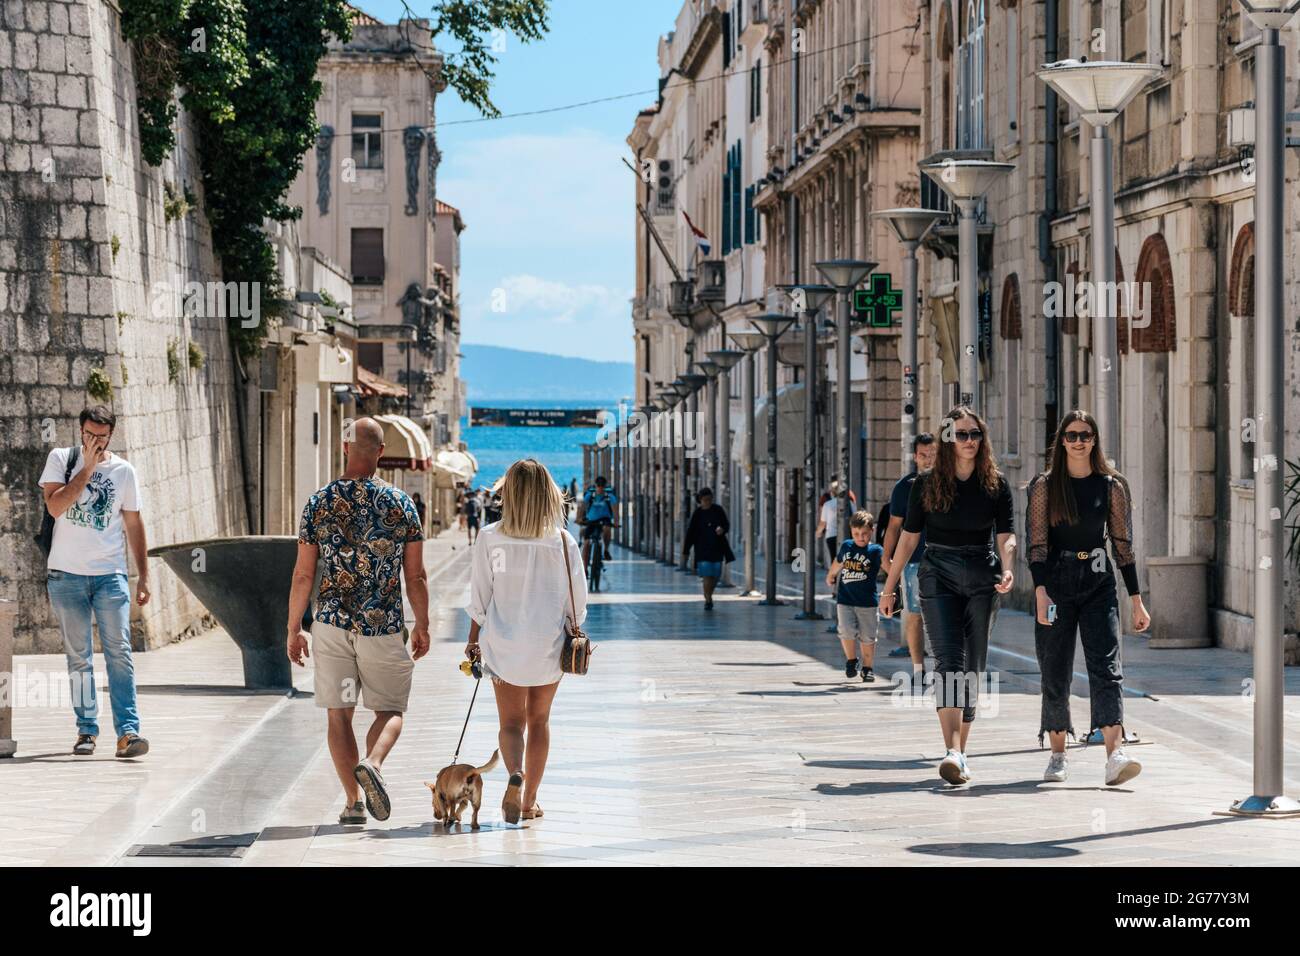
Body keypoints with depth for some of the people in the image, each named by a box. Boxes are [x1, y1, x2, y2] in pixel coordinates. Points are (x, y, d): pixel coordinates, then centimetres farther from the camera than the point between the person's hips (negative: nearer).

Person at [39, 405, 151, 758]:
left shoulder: (123, 471, 5)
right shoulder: (61, 459, 2)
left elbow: (134, 524, 10)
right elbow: (55, 506, -12)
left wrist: (144, 575, 5)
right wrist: (87, 468, -13)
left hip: (110, 576, 0)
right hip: (66, 575, 0)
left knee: (119, 652, -9)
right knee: (78, 657, 4)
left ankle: (127, 731, -14)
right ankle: (86, 730, 11)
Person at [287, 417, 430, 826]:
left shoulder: (320, 502, -2)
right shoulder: (400, 503, -3)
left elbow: (303, 575, 0)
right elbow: (415, 575, 0)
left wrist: (294, 628, 9)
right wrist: (422, 626, 12)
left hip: (332, 623, 1)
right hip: (384, 625, -1)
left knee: (338, 713, 9)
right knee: (390, 710, 10)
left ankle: (353, 801, 6)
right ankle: (373, 763, -18)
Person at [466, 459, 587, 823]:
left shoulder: (491, 538, -8)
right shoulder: (562, 541, -6)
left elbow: (480, 598, -2)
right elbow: (576, 600, 0)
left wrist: (474, 641, 10)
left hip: (504, 644, -1)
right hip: (549, 644, 1)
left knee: (511, 722, 7)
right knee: (539, 721, 16)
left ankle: (515, 775, -23)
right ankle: (529, 800, 19)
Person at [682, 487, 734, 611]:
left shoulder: (718, 510, 1)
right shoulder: (696, 514, -4)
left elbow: (727, 525, 7)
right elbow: (690, 533, -2)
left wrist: (722, 529, -19)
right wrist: (685, 552, -2)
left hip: (717, 548, 2)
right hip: (703, 548, -2)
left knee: (715, 575, 6)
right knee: (707, 575, -12)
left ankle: (708, 596, 28)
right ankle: (708, 601, -4)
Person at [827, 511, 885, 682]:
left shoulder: (875, 550, -5)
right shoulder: (846, 546, 6)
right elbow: (838, 562, 27)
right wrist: (830, 576, 41)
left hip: (867, 602, -2)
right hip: (845, 599, 2)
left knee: (867, 637, 4)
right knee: (847, 632, -11)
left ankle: (868, 668, 20)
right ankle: (851, 660, 12)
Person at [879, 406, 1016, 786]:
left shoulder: (996, 484, 4)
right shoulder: (926, 484, 1)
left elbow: (1006, 534, -4)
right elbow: (909, 538, 5)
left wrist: (1007, 568, -24)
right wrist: (889, 588, 6)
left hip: (982, 579, 2)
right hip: (938, 577, -2)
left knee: (973, 667, 5)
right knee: (948, 661, -16)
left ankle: (960, 752, 14)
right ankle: (953, 752, -28)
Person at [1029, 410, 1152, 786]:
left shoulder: (1110, 486, 7)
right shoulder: (1045, 486, 3)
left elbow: (1123, 544, 9)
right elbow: (1037, 543, -2)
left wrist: (1136, 599, 6)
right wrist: (1041, 591, -16)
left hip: (1098, 585, 0)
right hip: (1056, 585, 0)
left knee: (1106, 667, -13)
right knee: (1055, 673, 4)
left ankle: (1115, 755, -26)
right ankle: (1058, 755, 16)